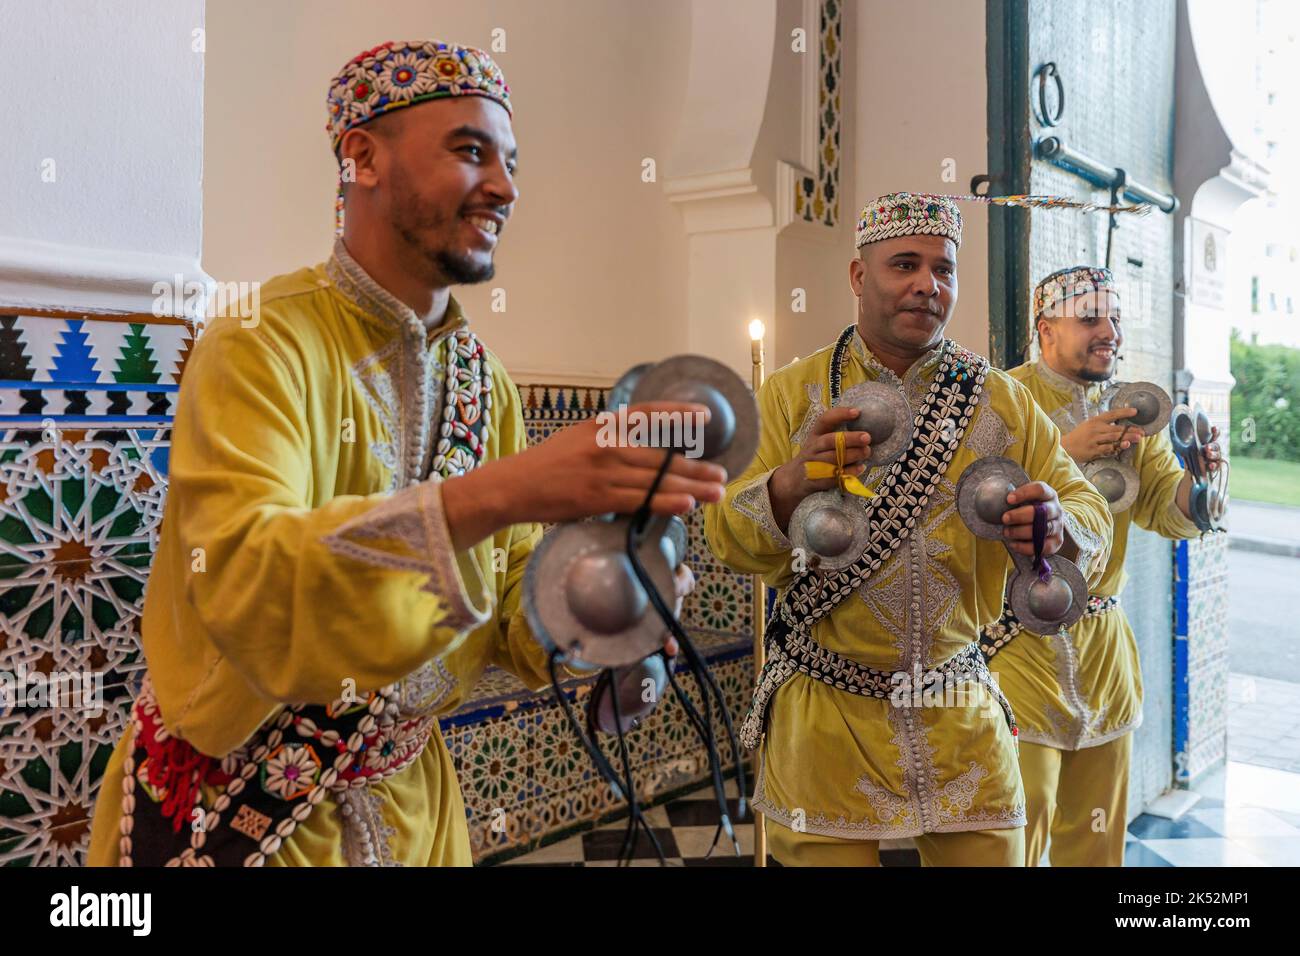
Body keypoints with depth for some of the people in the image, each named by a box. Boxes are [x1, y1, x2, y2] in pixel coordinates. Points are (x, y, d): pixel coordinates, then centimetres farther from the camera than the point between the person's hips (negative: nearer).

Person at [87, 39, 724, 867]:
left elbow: (511, 611, -1)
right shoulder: (262, 342, -18)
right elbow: (240, 580, -33)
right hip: (230, 808, -5)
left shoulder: (486, 382, -1)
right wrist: (498, 494, -44)